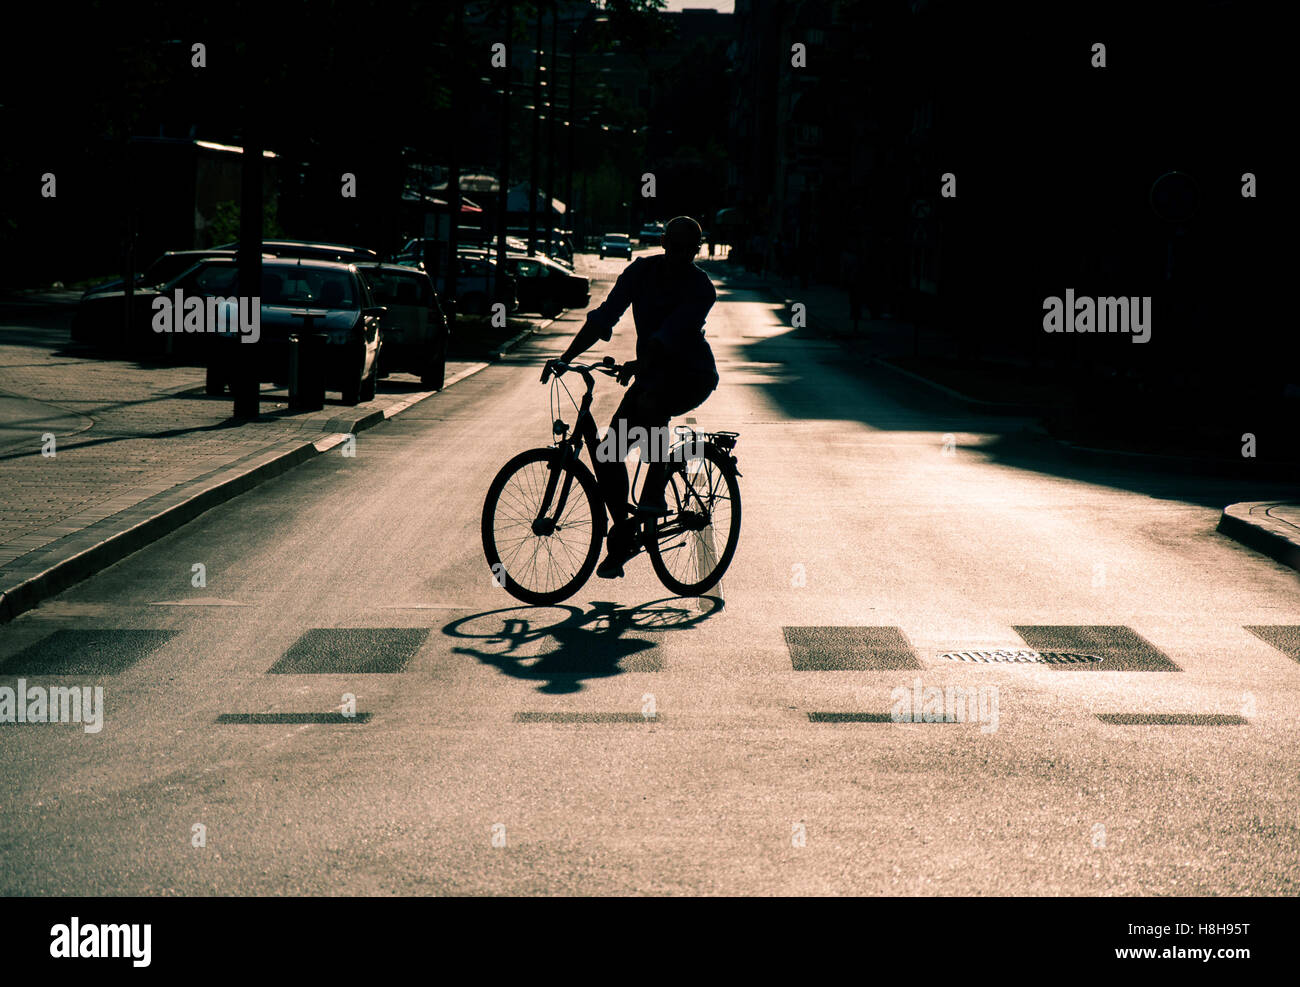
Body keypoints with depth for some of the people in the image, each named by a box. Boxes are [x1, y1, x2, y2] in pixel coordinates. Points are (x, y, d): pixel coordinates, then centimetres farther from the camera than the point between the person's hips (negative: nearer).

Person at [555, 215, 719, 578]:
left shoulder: (700, 288, -15)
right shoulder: (642, 271, -2)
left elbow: (669, 335, -29)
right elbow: (604, 317, -6)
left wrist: (638, 364, -45)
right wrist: (566, 357, -16)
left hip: (692, 375, -5)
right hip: (652, 374, 5)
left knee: (649, 405, -38)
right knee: (610, 454, -9)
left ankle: (655, 490, -21)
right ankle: (622, 539, 8)